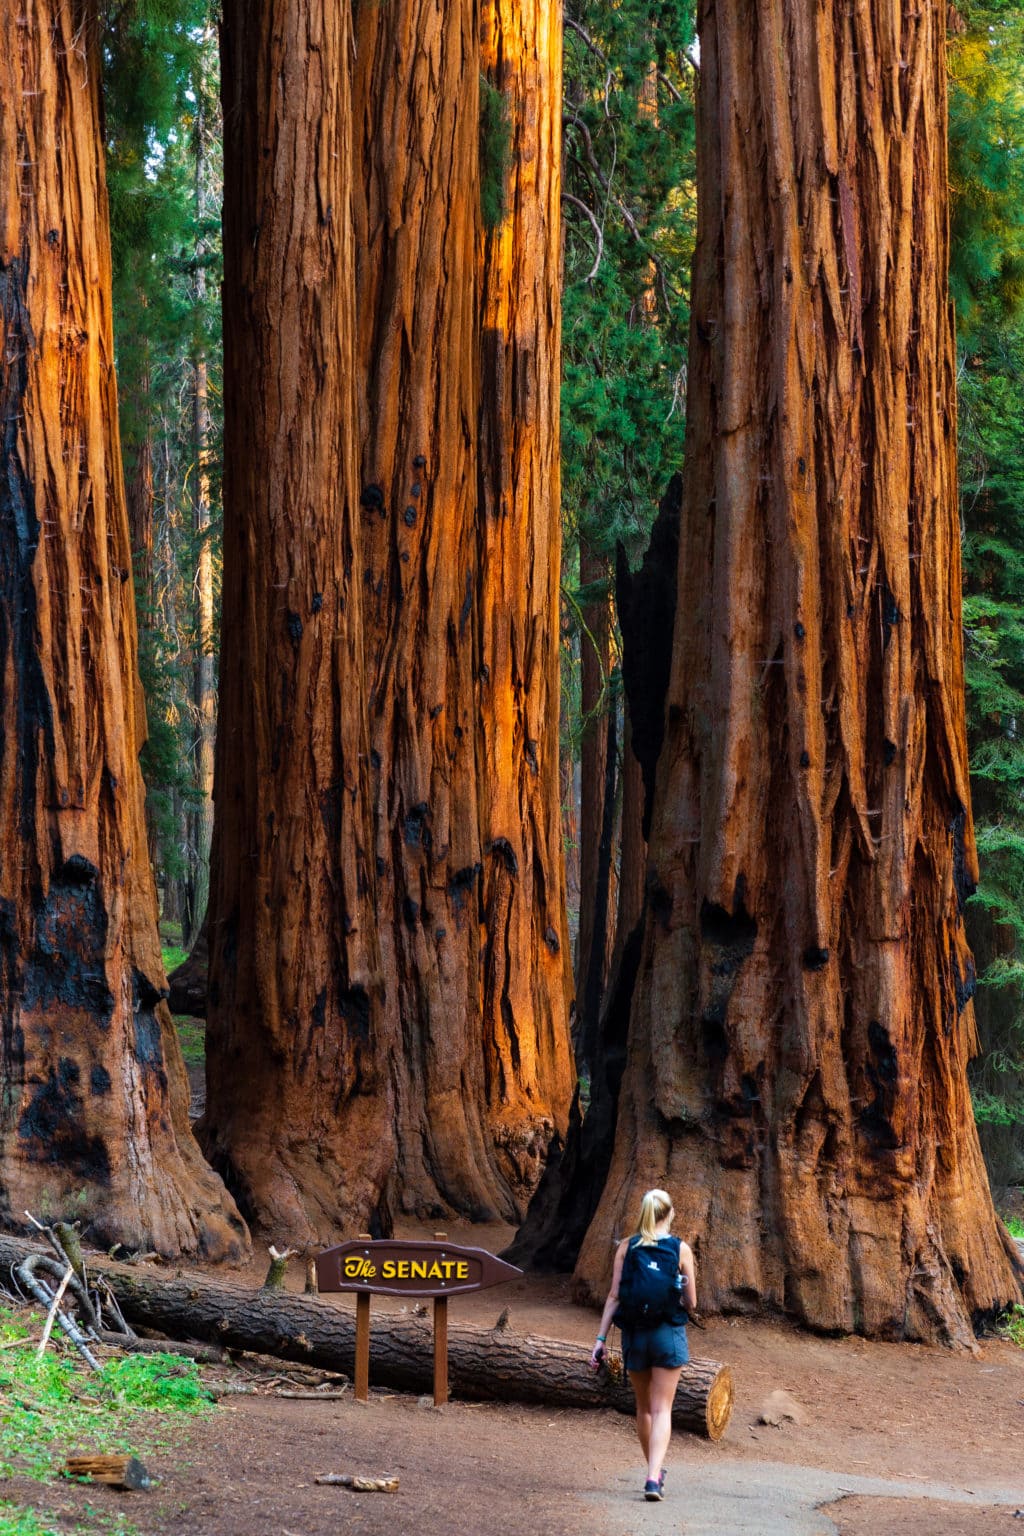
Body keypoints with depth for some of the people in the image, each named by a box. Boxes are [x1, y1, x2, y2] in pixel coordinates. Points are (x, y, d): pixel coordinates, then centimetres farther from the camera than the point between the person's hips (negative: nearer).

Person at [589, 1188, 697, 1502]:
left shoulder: (627, 1247, 0)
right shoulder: (680, 1249, -4)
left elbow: (614, 1297, -5)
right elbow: (691, 1303, -1)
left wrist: (600, 1340, -3)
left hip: (634, 1333, 2)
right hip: (669, 1334, -2)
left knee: (644, 1407, 18)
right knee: (661, 1409, -1)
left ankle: (655, 1471, 30)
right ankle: (653, 1477, -18)